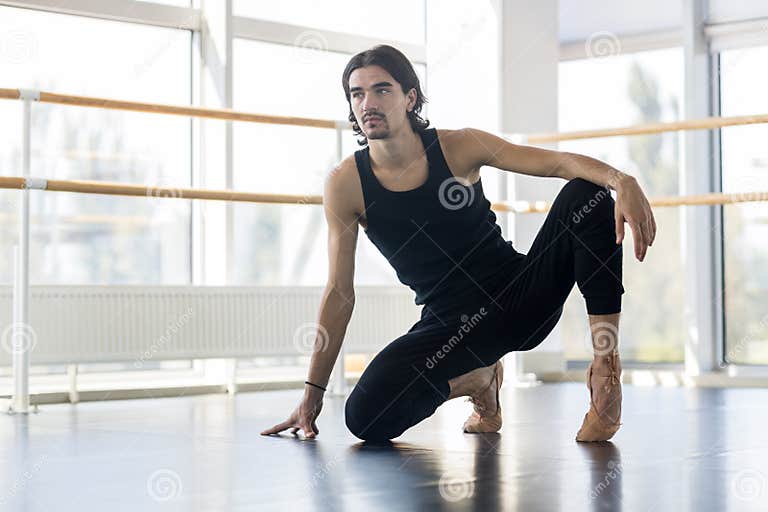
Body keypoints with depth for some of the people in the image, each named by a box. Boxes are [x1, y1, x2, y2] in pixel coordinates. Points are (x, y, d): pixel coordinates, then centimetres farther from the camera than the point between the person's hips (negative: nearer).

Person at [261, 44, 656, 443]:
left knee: (586, 193, -22)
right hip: (452, 324, 0)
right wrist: (313, 392, -5)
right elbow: (339, 292, -4)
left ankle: (605, 368, -17)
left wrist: (622, 181, -37)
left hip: (523, 294, 0)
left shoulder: (459, 147, -6)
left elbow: (561, 161, -14)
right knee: (365, 417, -26)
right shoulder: (345, 184, -7)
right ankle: (475, 380, 6)